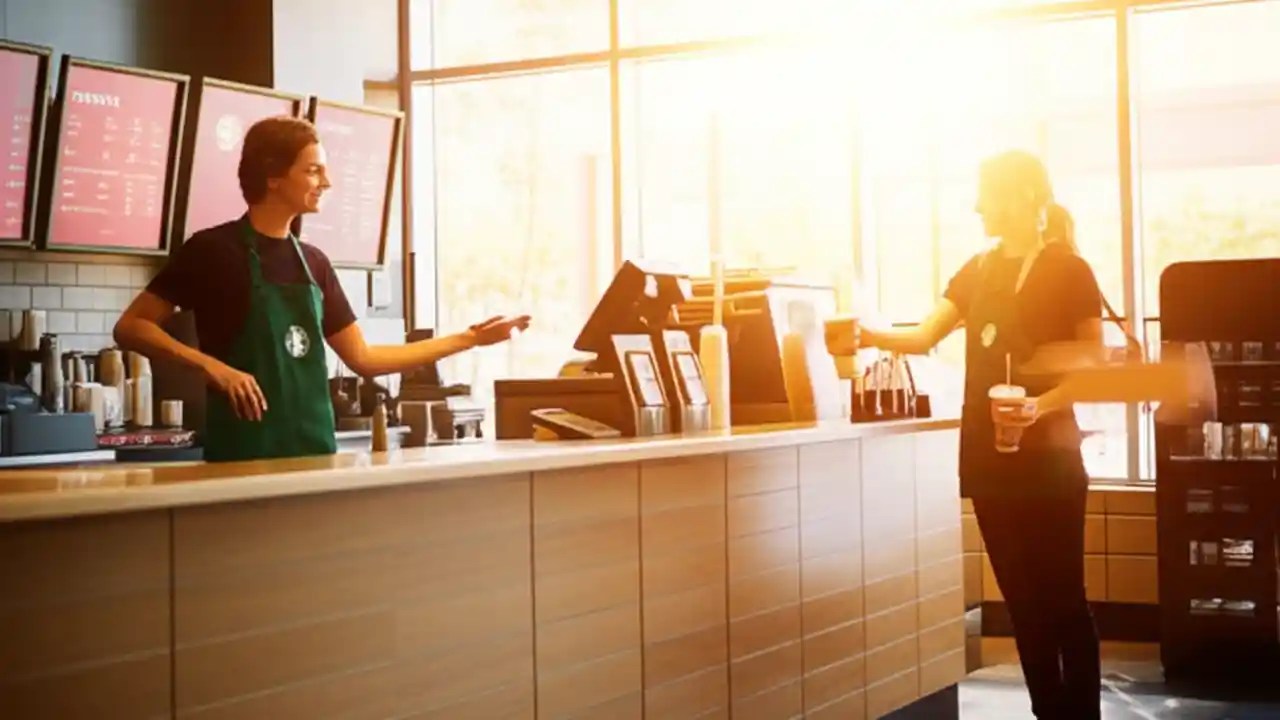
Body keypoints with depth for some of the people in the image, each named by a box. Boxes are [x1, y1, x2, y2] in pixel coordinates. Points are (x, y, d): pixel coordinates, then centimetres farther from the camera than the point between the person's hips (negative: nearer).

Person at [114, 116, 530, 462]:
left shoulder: (313, 262, 12)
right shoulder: (213, 250, -6)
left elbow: (362, 359, 14)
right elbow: (130, 328, -7)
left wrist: (467, 340, 12)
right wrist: (209, 364, -21)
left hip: (315, 452, 6)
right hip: (243, 459, -6)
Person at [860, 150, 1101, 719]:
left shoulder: (1068, 270, -4)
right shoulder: (979, 271, 13)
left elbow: (1095, 367, -6)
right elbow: (925, 337, 7)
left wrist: (1043, 405, -22)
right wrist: (869, 336, -10)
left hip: (1048, 456, -5)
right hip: (990, 456, 5)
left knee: (1063, 598, -4)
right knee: (1023, 599, 8)